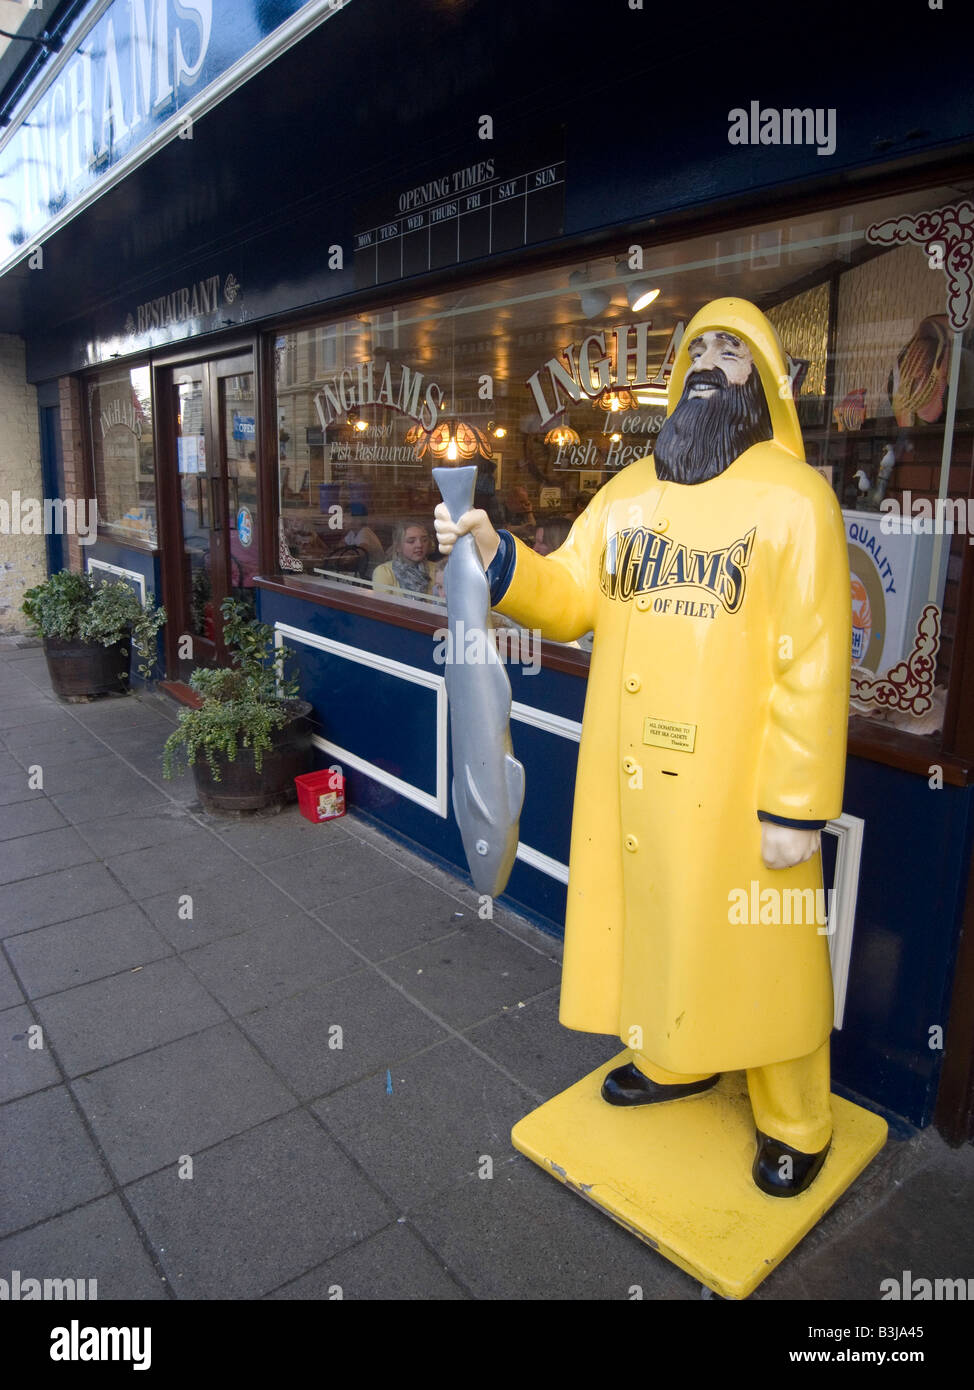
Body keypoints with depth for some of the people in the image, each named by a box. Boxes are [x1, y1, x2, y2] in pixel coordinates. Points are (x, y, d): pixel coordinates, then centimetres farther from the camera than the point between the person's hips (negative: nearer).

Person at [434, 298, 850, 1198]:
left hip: (736, 783, -5)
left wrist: (797, 809, -14)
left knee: (757, 949, 10)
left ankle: (795, 1124, 35)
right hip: (633, 774, 5)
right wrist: (493, 552, -13)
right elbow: (570, 599, 4)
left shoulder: (792, 499, -9)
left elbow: (813, 666, -13)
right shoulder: (629, 491, 9)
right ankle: (677, 1061, 47)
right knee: (653, 919, 20)